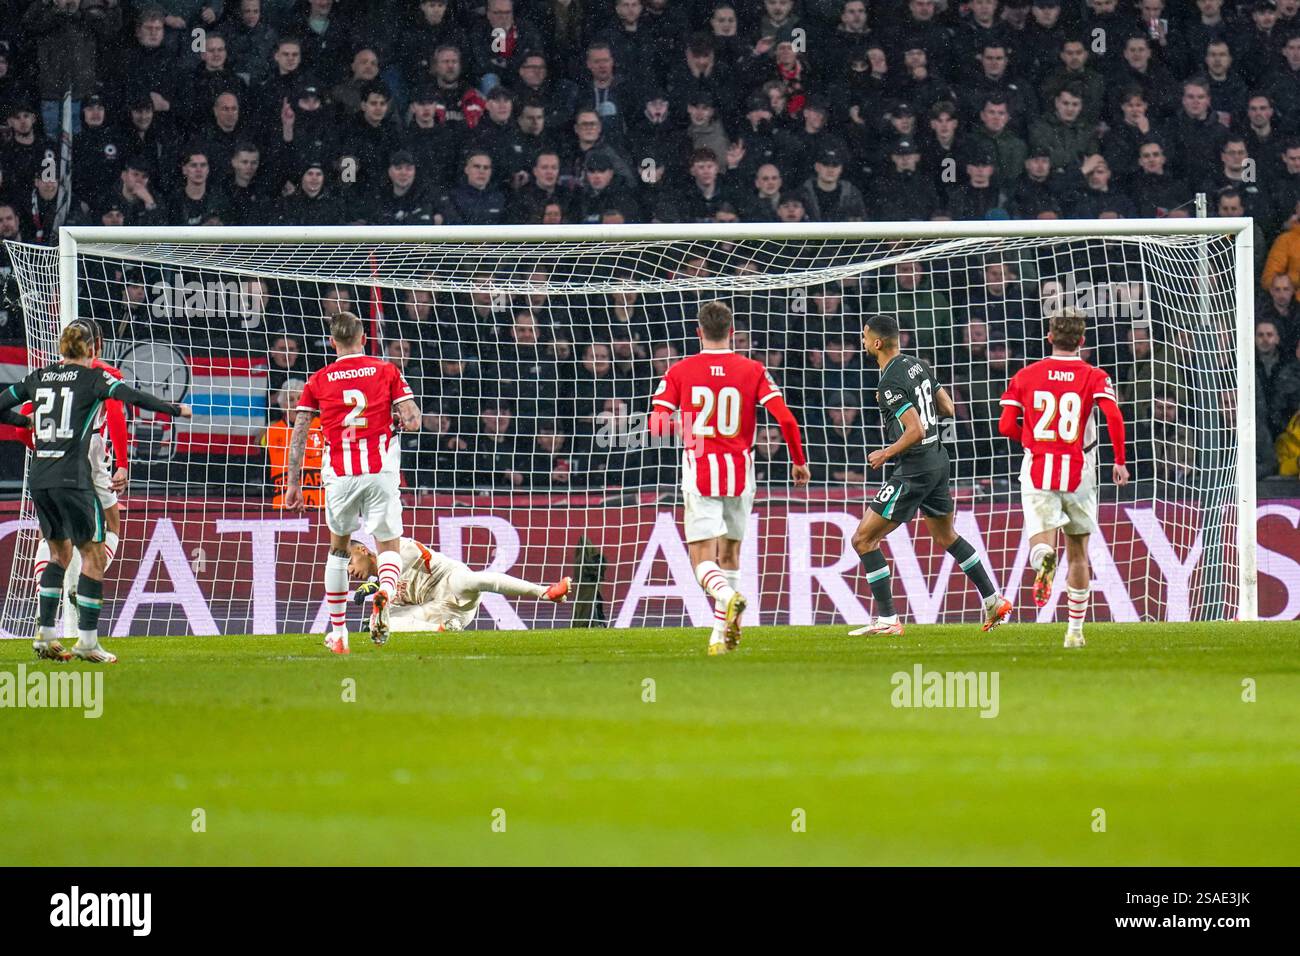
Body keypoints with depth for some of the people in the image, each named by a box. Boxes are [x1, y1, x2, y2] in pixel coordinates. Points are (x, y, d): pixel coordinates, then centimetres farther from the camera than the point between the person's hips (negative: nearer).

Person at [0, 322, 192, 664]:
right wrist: (174, 409, -4)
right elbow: (133, 397, -12)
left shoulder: (39, 377, 12)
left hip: (38, 478, 6)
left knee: (59, 552, 19)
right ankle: (87, 641, -4)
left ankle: (45, 635, 14)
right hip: (72, 479, -6)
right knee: (93, 555, 1)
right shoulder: (92, 377, -3)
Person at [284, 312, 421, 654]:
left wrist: (293, 482, 8)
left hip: (339, 475, 1)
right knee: (389, 545, 5)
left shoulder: (319, 381, 8)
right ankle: (385, 592, -30)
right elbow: (412, 421, -1)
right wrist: (406, 418, 23)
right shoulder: (386, 371, 6)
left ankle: (337, 632, 19)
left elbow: (299, 433, 4)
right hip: (380, 470, -1)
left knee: (338, 548, 19)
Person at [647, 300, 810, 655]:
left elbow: (657, 426, -6)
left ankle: (729, 597, -35)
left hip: (700, 472, -2)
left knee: (703, 560, -3)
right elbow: (785, 418, -8)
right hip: (740, 471, 2)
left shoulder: (679, 371, -1)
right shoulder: (753, 371, 0)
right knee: (730, 555, 18)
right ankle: (721, 634, 14)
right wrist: (799, 462, 6)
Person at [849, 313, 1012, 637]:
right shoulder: (917, 365, 6)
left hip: (914, 470, -9)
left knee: (864, 539, -4)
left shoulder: (891, 383, -20)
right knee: (946, 537, 27)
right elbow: (948, 409, 13)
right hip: (938, 460, 9)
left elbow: (916, 431, -25)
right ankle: (994, 601, 29)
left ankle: (887, 619, -5)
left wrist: (886, 454, -11)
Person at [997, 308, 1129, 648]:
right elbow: (1114, 417, -15)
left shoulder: (1025, 376, 4)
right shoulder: (1094, 377, 0)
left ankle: (1044, 559, -47)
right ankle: (1075, 629, 17)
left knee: (1040, 540, -8)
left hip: (1037, 470, 0)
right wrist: (1119, 461, -3)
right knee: (1078, 552, 14)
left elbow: (1006, 426, 2)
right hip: (1078, 473, 0)